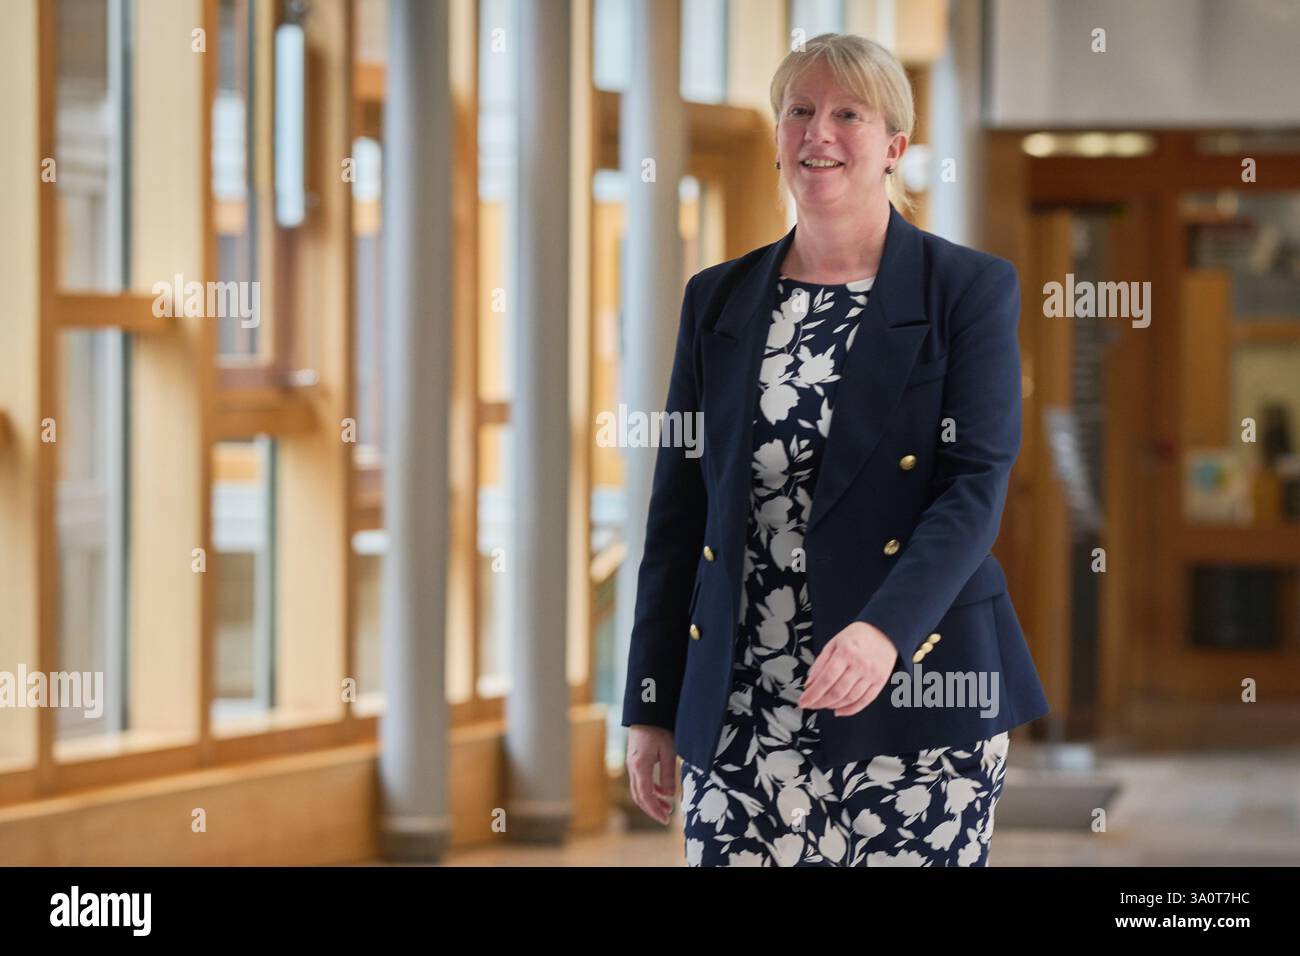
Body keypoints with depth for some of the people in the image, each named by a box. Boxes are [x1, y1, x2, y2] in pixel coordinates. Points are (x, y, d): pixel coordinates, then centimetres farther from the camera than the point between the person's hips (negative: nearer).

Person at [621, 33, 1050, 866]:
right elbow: (677, 507, 13)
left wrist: (886, 630, -25)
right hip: (743, 718, 3)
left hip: (916, 693, -3)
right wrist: (651, 706, 9)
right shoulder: (717, 300, 13)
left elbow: (977, 483, -9)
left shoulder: (971, 290, 1)